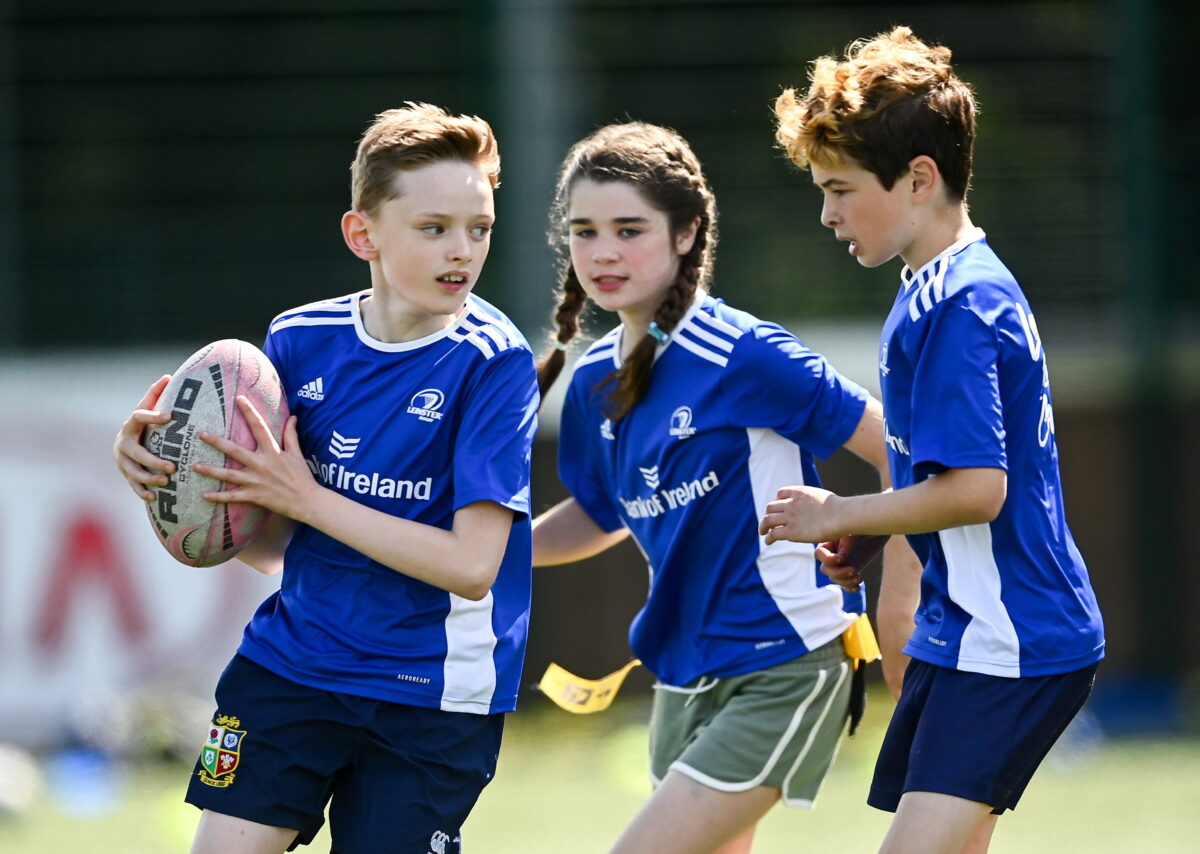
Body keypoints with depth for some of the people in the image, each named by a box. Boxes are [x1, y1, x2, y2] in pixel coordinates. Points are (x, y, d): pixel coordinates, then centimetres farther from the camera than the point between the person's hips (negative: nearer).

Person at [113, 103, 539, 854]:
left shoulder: (492, 362, -13)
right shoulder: (301, 341, 1)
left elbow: (471, 566, -20)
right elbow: (270, 547, 8)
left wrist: (307, 498, -20)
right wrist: (164, 474, -11)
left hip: (433, 697, -3)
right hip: (292, 661, 4)